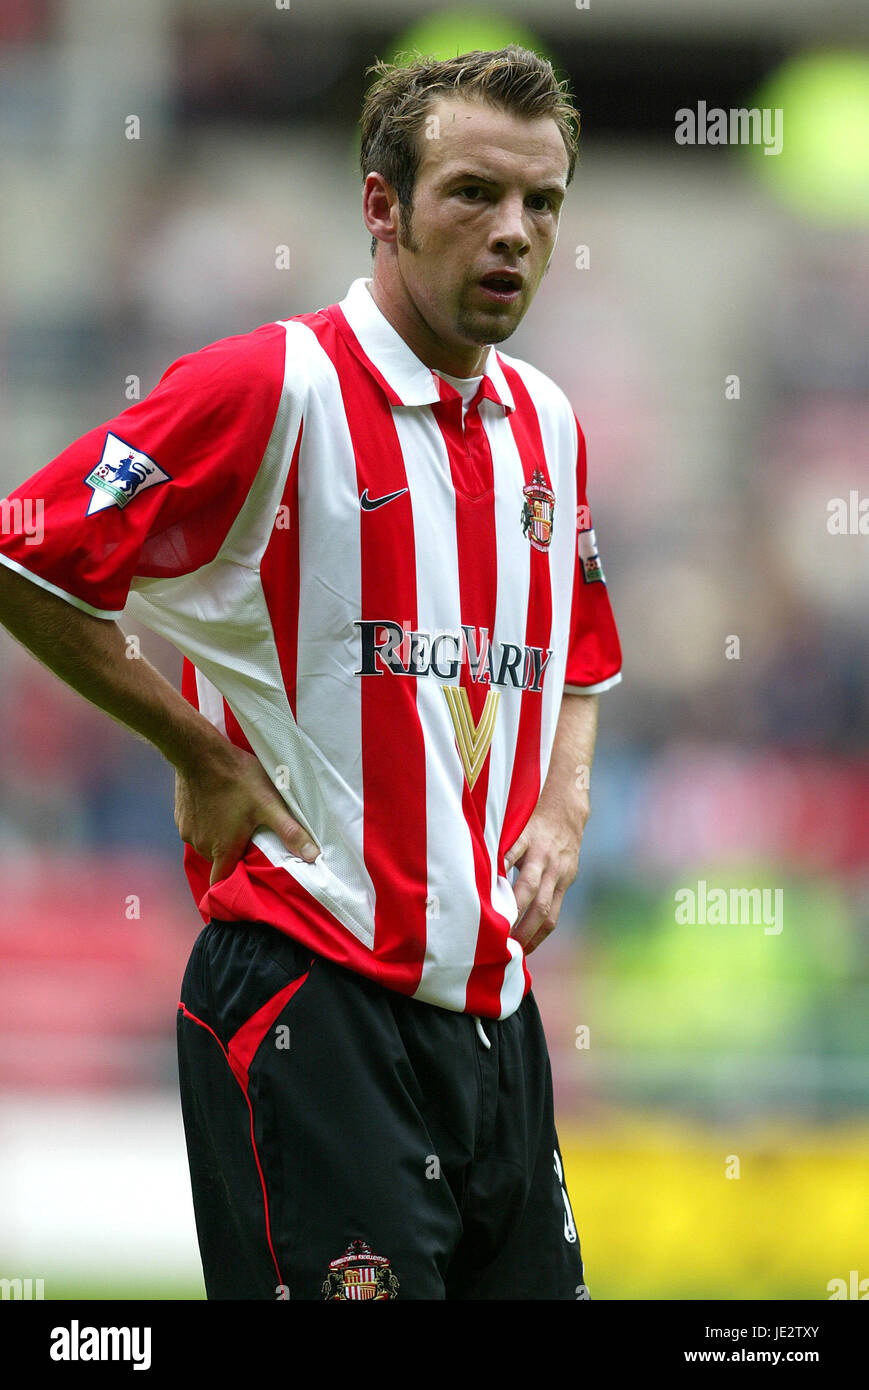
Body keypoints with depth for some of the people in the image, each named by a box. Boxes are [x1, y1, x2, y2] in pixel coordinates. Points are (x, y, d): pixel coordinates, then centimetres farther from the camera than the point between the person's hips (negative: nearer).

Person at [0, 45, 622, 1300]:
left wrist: (563, 810, 10)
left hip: (494, 1003, 7)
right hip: (312, 998, -7)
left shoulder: (548, 427, 13)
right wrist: (201, 754, -5)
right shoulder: (271, 389, -9)